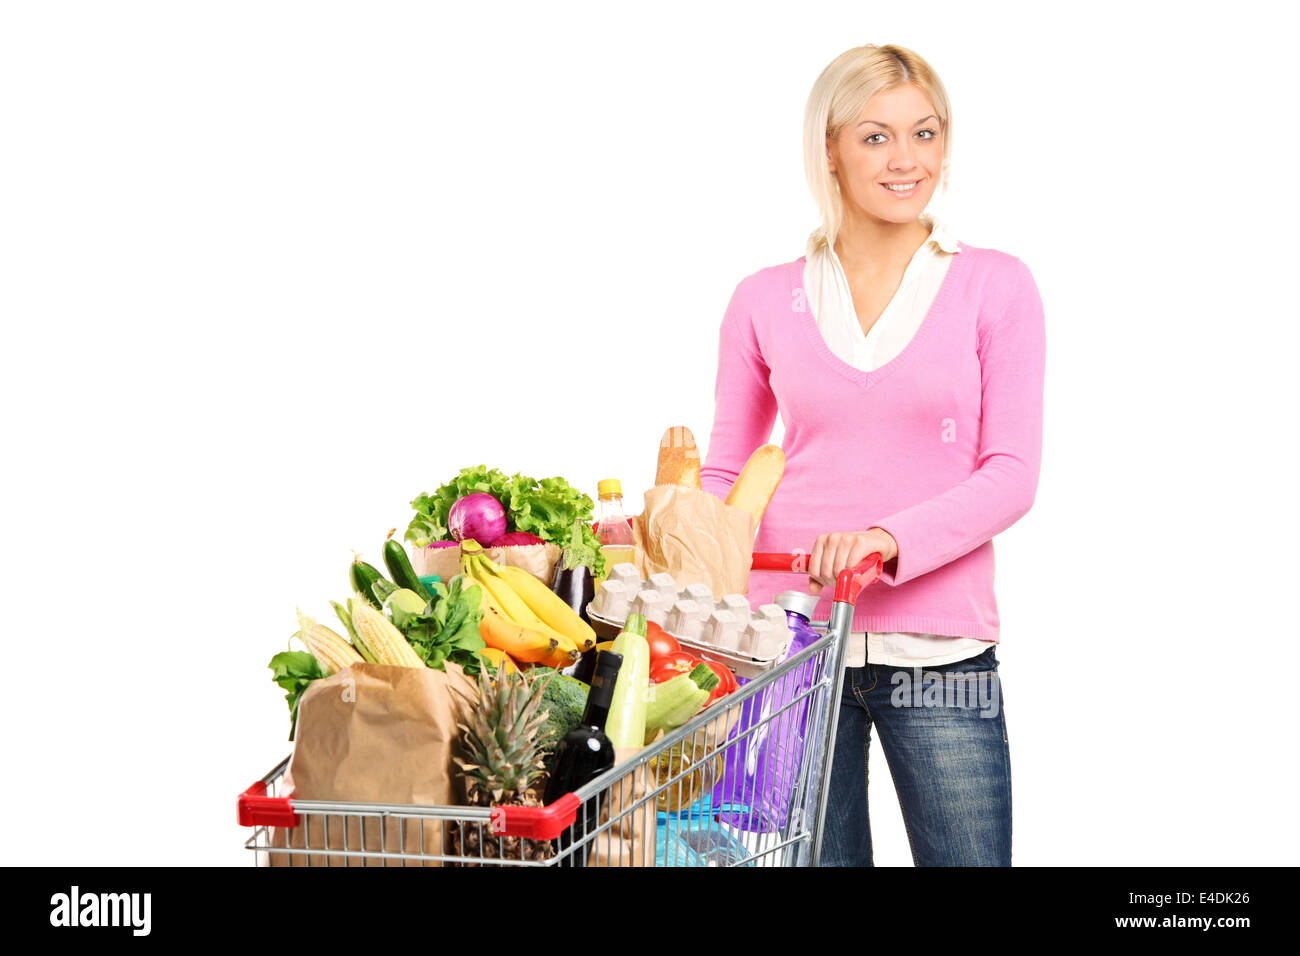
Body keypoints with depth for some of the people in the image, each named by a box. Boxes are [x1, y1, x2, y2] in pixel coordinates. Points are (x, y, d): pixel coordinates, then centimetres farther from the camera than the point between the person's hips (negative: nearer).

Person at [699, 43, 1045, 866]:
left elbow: (1012, 475, -4)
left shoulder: (994, 287, 2)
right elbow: (725, 472, 14)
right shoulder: (766, 302, 7)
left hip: (939, 651, -1)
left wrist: (888, 538, -20)